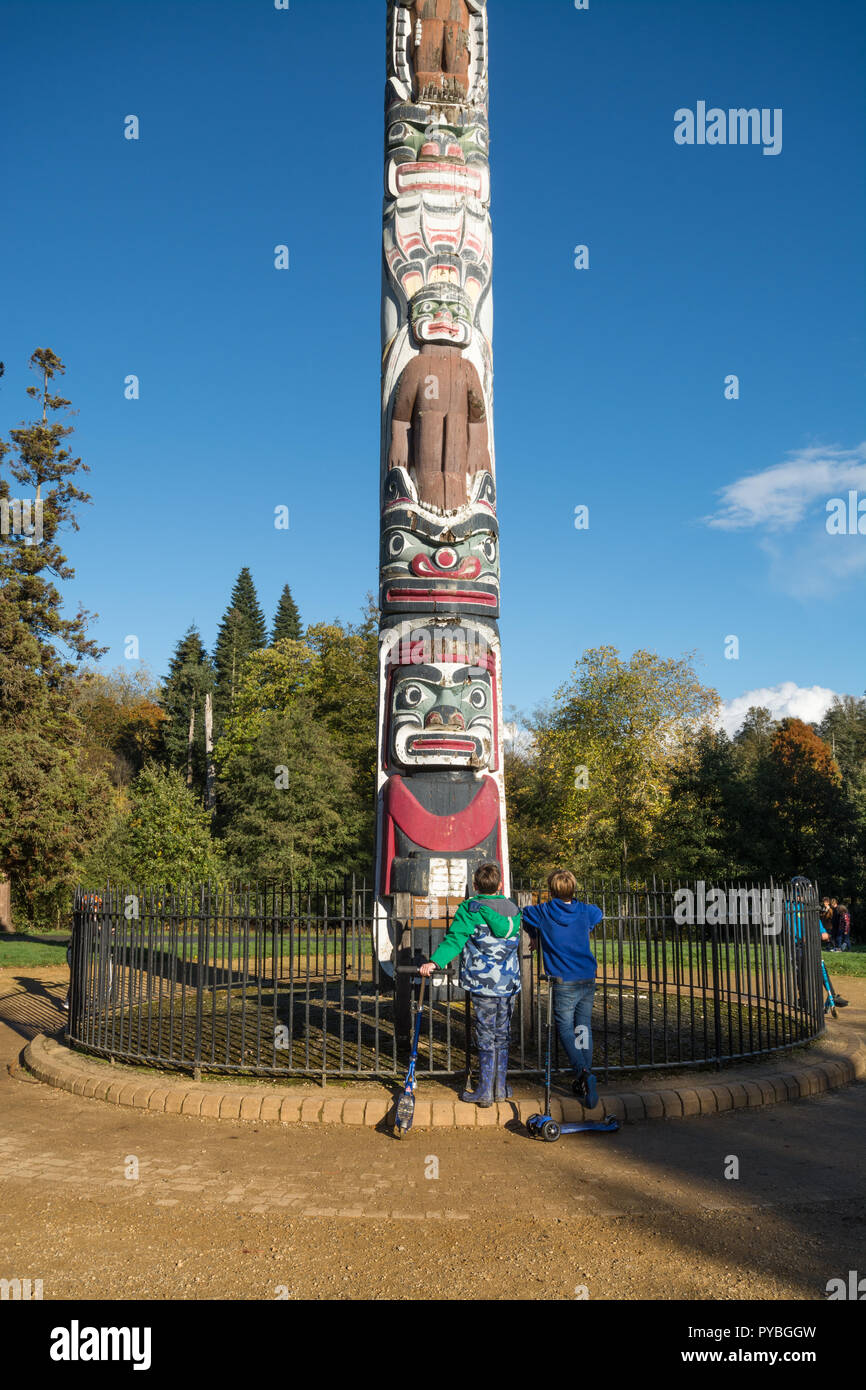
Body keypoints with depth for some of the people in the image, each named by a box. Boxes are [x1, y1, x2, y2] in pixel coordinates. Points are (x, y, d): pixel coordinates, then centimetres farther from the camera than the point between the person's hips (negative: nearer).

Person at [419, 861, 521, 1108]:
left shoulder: (470, 908, -8)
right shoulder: (513, 909, 8)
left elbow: (454, 938, -18)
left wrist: (435, 962, -24)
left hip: (483, 983, -5)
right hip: (510, 983, 5)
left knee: (485, 1038, 2)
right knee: (502, 1036, 15)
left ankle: (485, 1092, 7)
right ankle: (500, 1087, 23)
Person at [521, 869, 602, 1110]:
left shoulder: (544, 912, -5)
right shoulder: (585, 911, 5)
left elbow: (520, 913, 13)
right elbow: (598, 913, 30)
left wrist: (534, 935, 30)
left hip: (564, 982, -4)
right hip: (588, 980, 4)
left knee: (565, 1029, 4)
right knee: (583, 1028, 14)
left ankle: (582, 1071, -18)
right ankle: (584, 1082, 17)